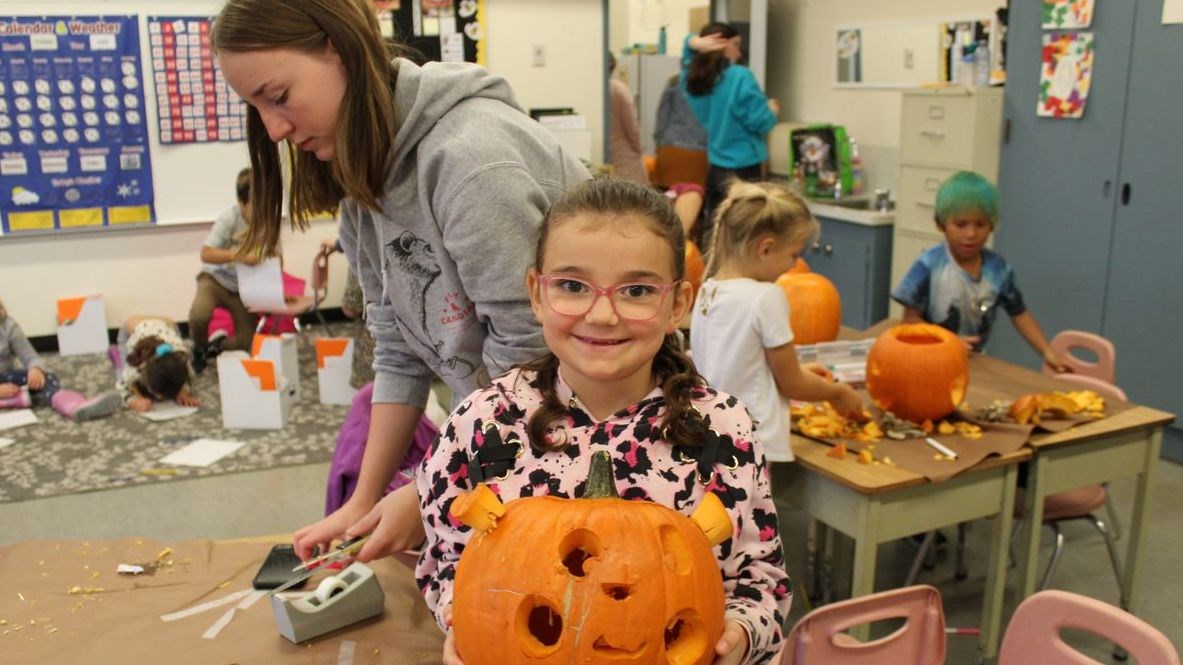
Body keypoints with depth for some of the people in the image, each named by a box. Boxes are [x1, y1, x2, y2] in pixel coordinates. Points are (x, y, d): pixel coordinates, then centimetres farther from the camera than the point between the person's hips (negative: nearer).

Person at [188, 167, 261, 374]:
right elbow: (206, 254, -25)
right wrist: (238, 254, -40)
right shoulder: (229, 218, -21)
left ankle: (216, 346, 28)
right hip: (216, 279, -3)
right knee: (199, 314, -34)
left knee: (246, 344, -8)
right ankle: (199, 349, 2)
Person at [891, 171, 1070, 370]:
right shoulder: (929, 265, -13)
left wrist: (1047, 352, -1)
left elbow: (1020, 314, 8)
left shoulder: (998, 268, -1)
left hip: (973, 360, 3)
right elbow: (910, 319, -9)